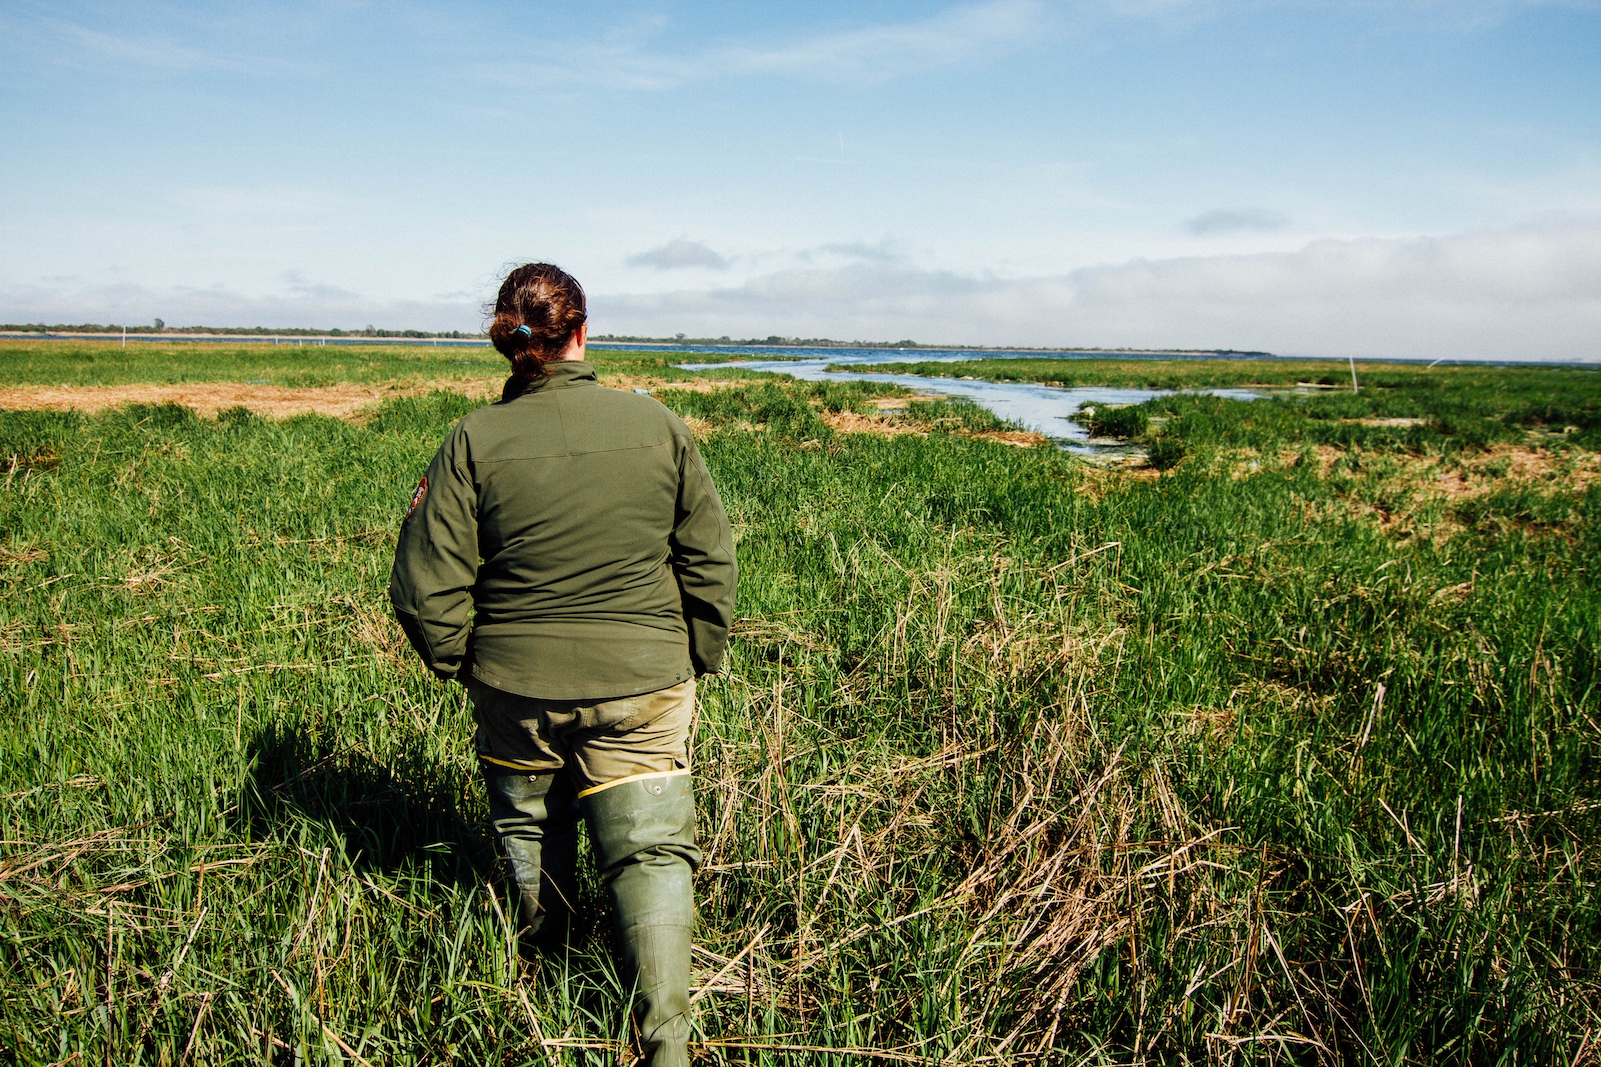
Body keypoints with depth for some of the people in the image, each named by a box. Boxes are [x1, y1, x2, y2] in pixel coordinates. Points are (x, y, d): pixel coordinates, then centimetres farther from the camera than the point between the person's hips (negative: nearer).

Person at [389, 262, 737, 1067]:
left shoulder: (474, 442, -11)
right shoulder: (658, 425, -7)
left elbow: (426, 591, -9)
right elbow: (710, 562, 0)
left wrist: (460, 665, 9)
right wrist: (698, 659, 13)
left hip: (516, 686, 1)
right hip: (642, 683, 0)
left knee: (528, 829, 24)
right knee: (650, 850, 7)